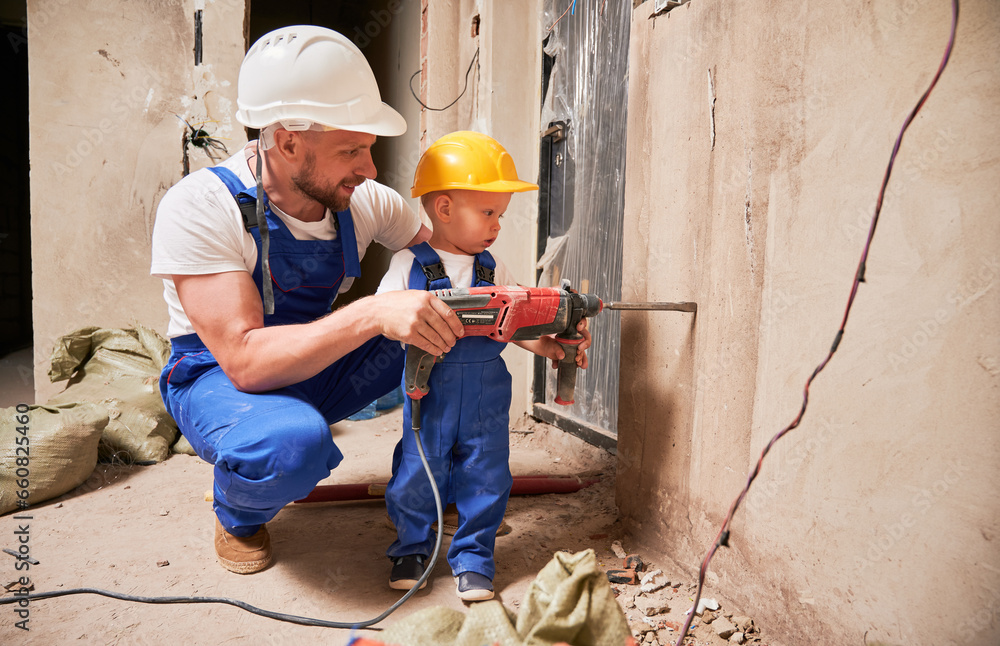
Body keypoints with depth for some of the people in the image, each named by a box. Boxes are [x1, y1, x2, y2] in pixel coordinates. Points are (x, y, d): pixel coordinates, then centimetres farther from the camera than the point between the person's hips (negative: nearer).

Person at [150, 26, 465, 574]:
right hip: (218, 377, -5)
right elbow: (244, 360, -35)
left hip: (318, 366, 5)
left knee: (451, 331, -13)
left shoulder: (366, 200, -11)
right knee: (294, 443, -39)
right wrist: (372, 314, -46)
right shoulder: (199, 208, -27)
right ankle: (238, 516, -1)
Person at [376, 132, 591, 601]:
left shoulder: (493, 270, 7)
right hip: (428, 397, -2)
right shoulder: (410, 264, -2)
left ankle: (473, 558, 25)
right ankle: (412, 548, 31)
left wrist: (547, 345, -10)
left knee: (485, 477, 6)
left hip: (485, 398, 3)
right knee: (416, 474, 5)